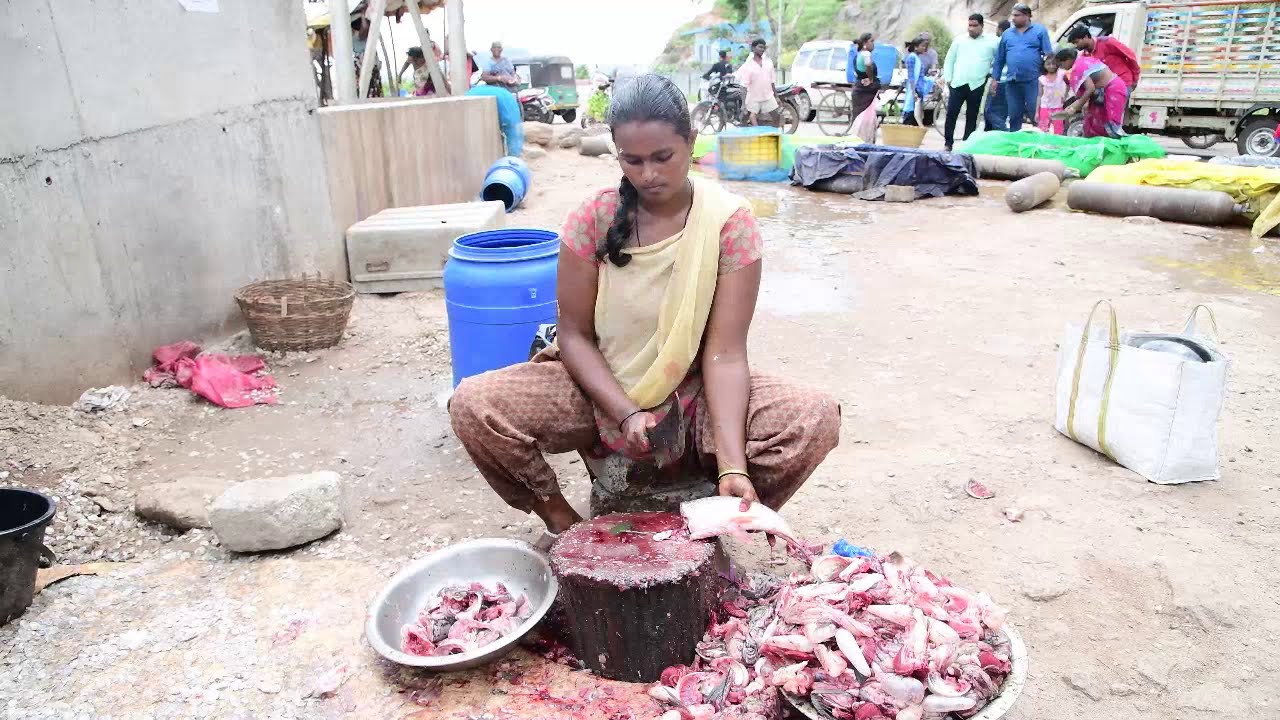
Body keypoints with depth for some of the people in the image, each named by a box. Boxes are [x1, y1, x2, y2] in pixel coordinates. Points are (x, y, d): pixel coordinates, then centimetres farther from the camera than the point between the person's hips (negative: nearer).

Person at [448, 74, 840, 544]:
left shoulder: (730, 221, -13)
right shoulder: (594, 218, -10)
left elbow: (725, 351, -18)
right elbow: (574, 334, -7)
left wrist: (732, 464, -30)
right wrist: (626, 414, -22)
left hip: (693, 395, -1)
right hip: (600, 390, 1)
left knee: (816, 420, -26)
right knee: (472, 405, -22)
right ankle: (563, 523, 2)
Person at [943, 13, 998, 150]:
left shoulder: (991, 42, 5)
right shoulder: (959, 41, 10)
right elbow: (949, 60, 12)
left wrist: (991, 71, -1)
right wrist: (947, 77, 4)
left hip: (977, 85, -1)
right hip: (958, 83, 1)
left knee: (972, 116, 5)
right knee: (951, 114, -6)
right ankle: (948, 143, 2)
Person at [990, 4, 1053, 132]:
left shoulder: (1040, 30, 3)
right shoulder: (1007, 34, 14)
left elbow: (1049, 55, 0)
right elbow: (999, 59, 17)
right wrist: (994, 78, 11)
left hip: (1033, 81, -4)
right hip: (1012, 82, 4)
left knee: (1036, 113, -4)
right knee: (1014, 115, 9)